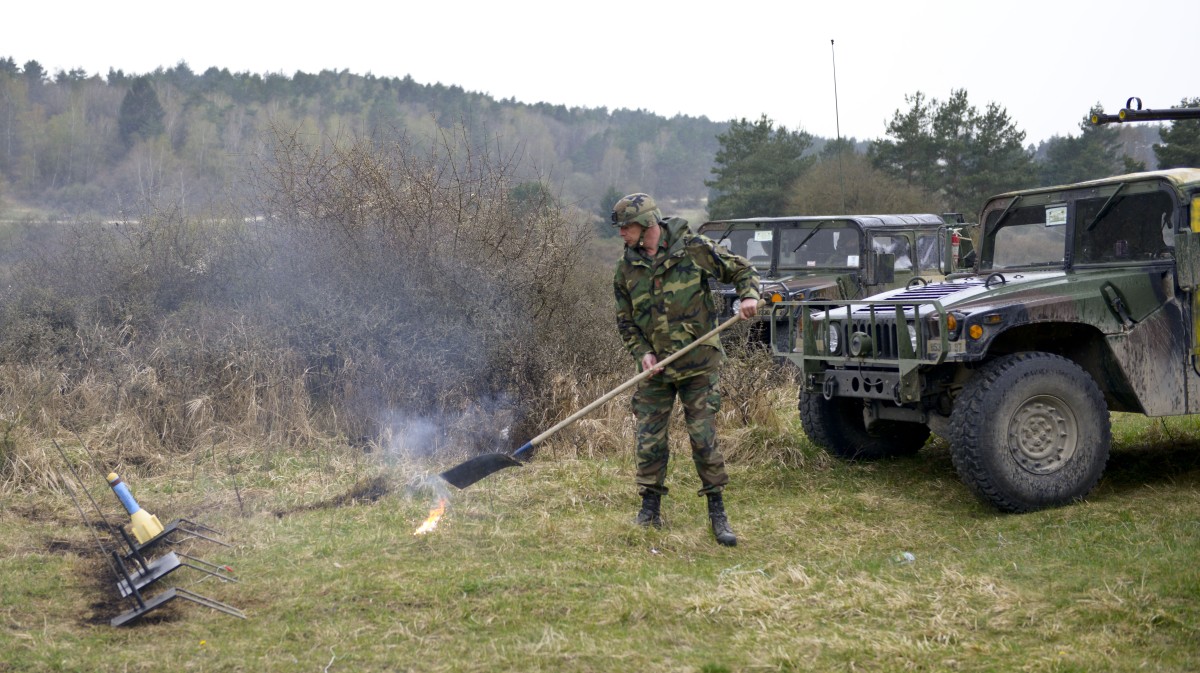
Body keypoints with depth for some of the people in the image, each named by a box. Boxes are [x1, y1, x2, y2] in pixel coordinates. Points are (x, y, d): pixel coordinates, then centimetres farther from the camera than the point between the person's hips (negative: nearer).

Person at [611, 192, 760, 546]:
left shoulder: (693, 248, -7)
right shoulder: (627, 267, 3)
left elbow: (741, 268, 4)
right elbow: (625, 320, 9)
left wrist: (749, 296, -16)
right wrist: (642, 353, -7)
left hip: (698, 365, -3)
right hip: (655, 369, 3)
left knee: (704, 440, -1)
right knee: (650, 441, 2)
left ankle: (717, 514, 10)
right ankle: (650, 510, 17)